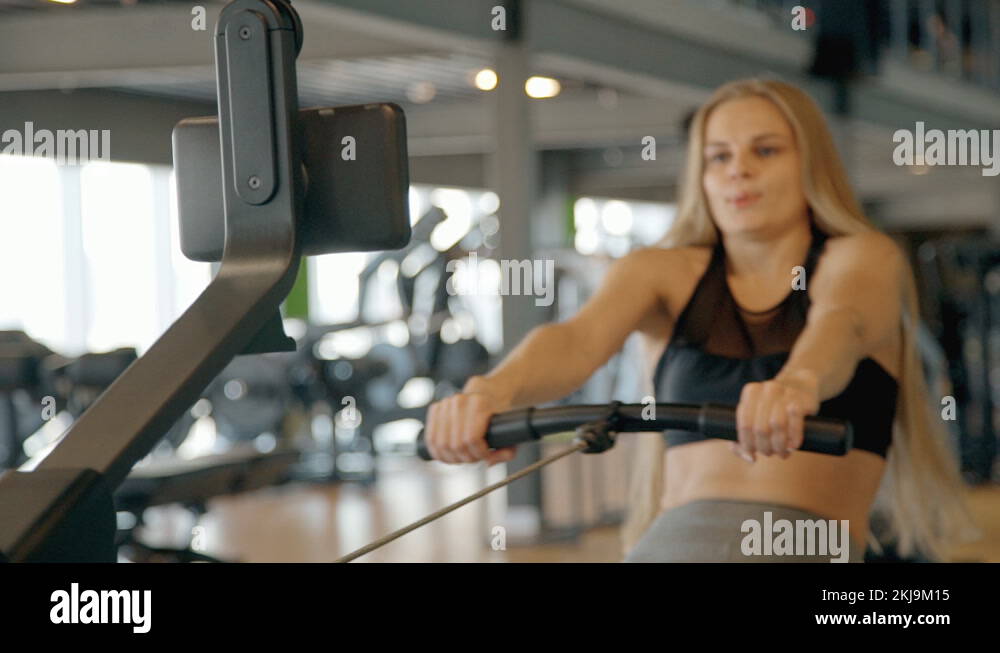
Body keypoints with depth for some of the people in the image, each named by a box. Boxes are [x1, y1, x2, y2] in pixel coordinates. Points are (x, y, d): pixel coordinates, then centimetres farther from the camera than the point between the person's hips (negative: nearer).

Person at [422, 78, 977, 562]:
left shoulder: (863, 259, 10)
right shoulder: (664, 274, 15)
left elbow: (840, 321, -16)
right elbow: (579, 338, -7)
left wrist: (799, 382, -42)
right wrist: (493, 390, -31)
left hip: (806, 548, -3)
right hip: (672, 542, 3)